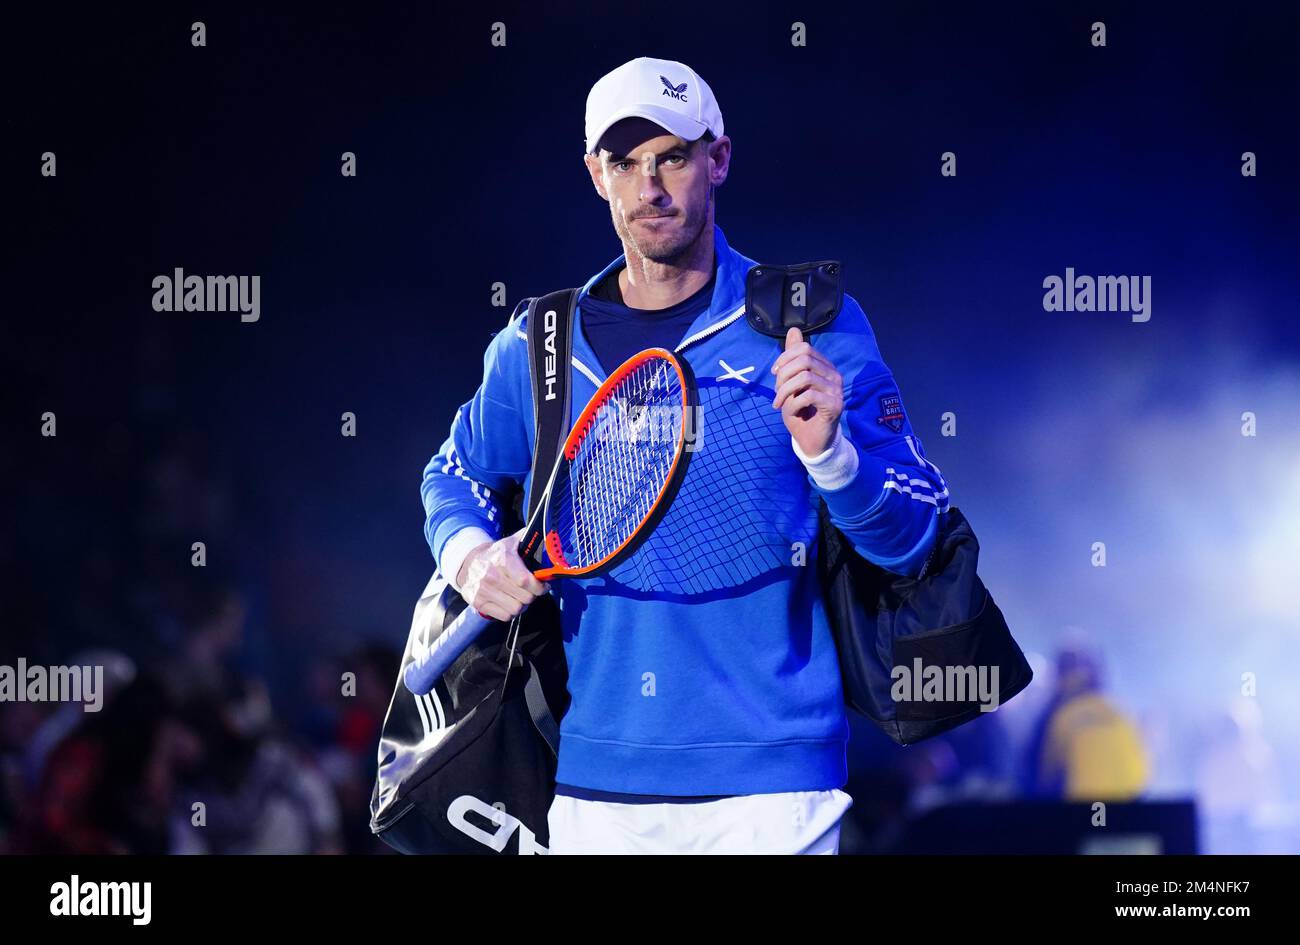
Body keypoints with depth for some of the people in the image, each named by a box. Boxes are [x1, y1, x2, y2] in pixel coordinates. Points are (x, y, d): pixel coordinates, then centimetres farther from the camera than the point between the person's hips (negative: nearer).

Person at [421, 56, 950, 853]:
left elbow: (911, 540, -6)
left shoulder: (813, 329, -3)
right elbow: (456, 477, 23)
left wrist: (829, 452, -24)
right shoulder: (533, 348, 6)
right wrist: (470, 555, 2)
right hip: (587, 786, 3)